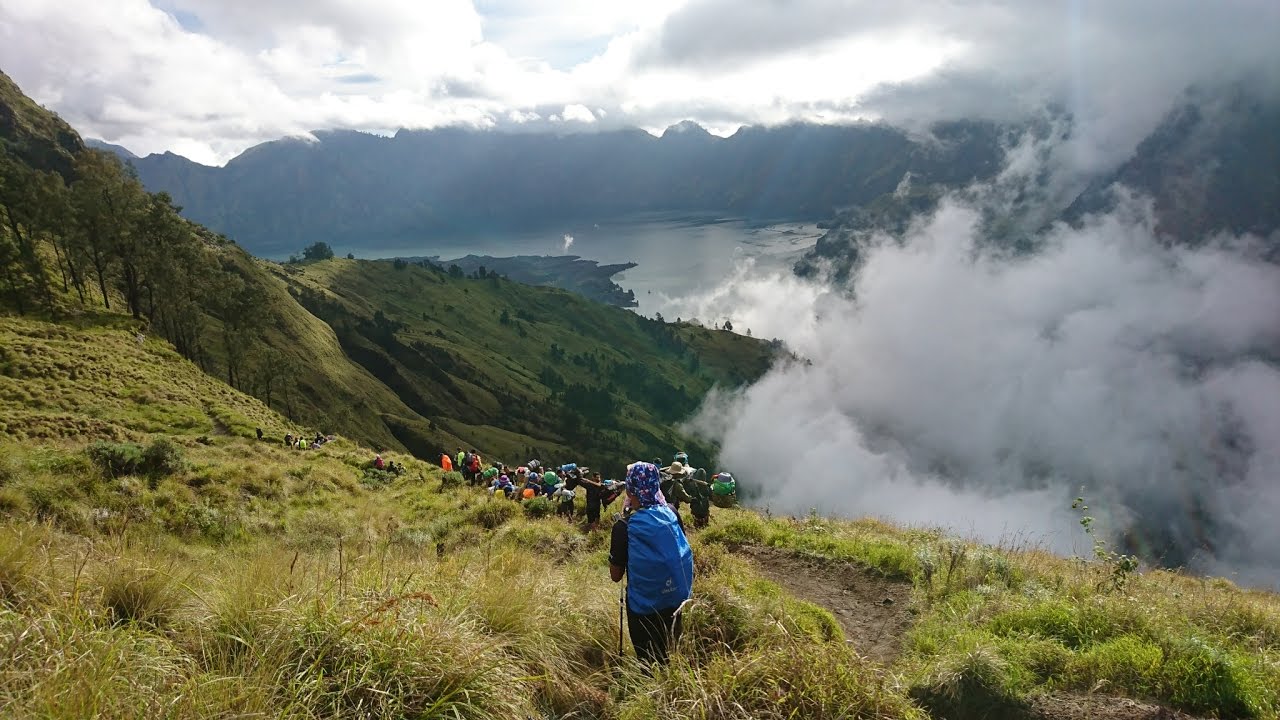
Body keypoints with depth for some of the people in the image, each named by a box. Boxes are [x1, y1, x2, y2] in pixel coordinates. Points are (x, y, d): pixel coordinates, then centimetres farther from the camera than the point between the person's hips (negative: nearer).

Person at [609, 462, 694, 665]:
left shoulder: (624, 527, -21)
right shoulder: (671, 514, -9)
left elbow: (616, 576, -10)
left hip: (644, 605, -4)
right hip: (676, 600, 4)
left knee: (650, 661, 13)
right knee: (670, 657, 22)